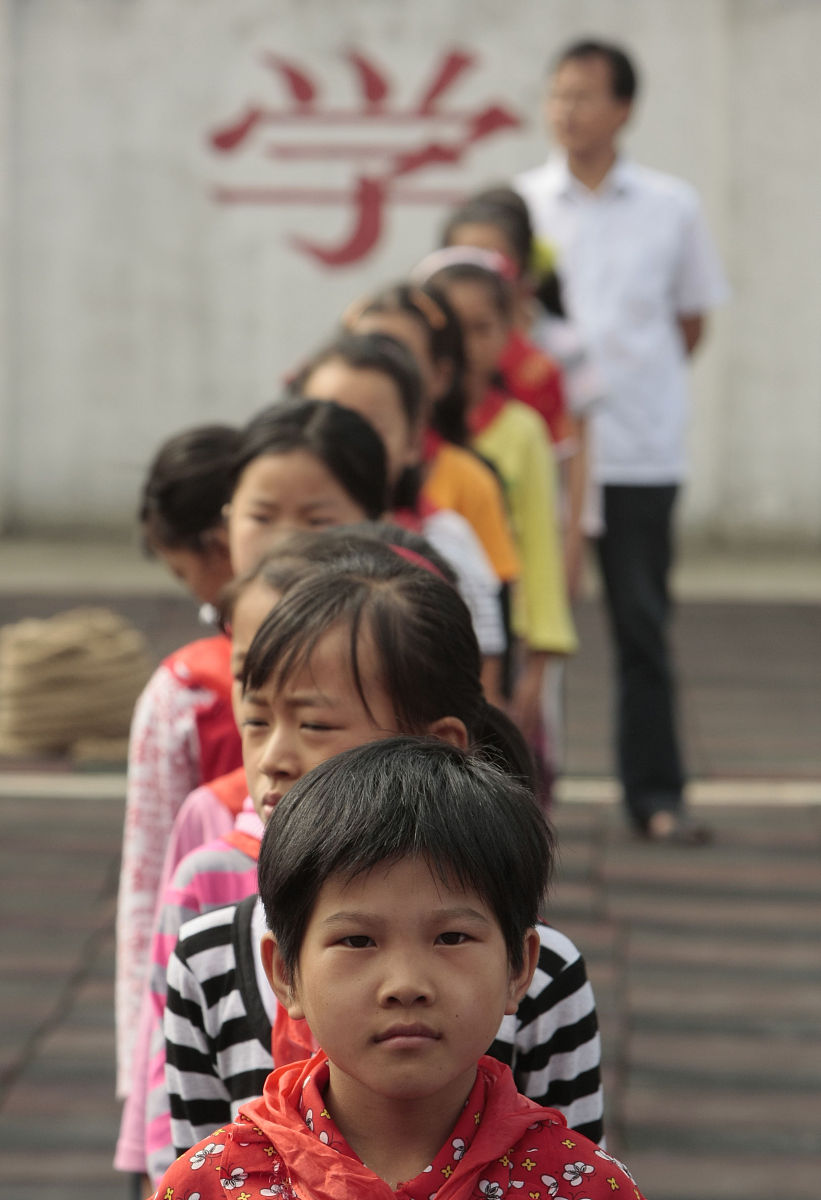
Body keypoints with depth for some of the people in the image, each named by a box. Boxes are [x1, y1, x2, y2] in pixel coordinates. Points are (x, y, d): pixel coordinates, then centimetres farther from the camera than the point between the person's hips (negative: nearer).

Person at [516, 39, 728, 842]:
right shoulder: (520, 202, 3)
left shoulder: (671, 206, 5)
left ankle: (656, 796, 8)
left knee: (642, 626, 3)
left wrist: (628, 381, 3)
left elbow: (692, 320, 13)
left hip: (640, 450, 0)